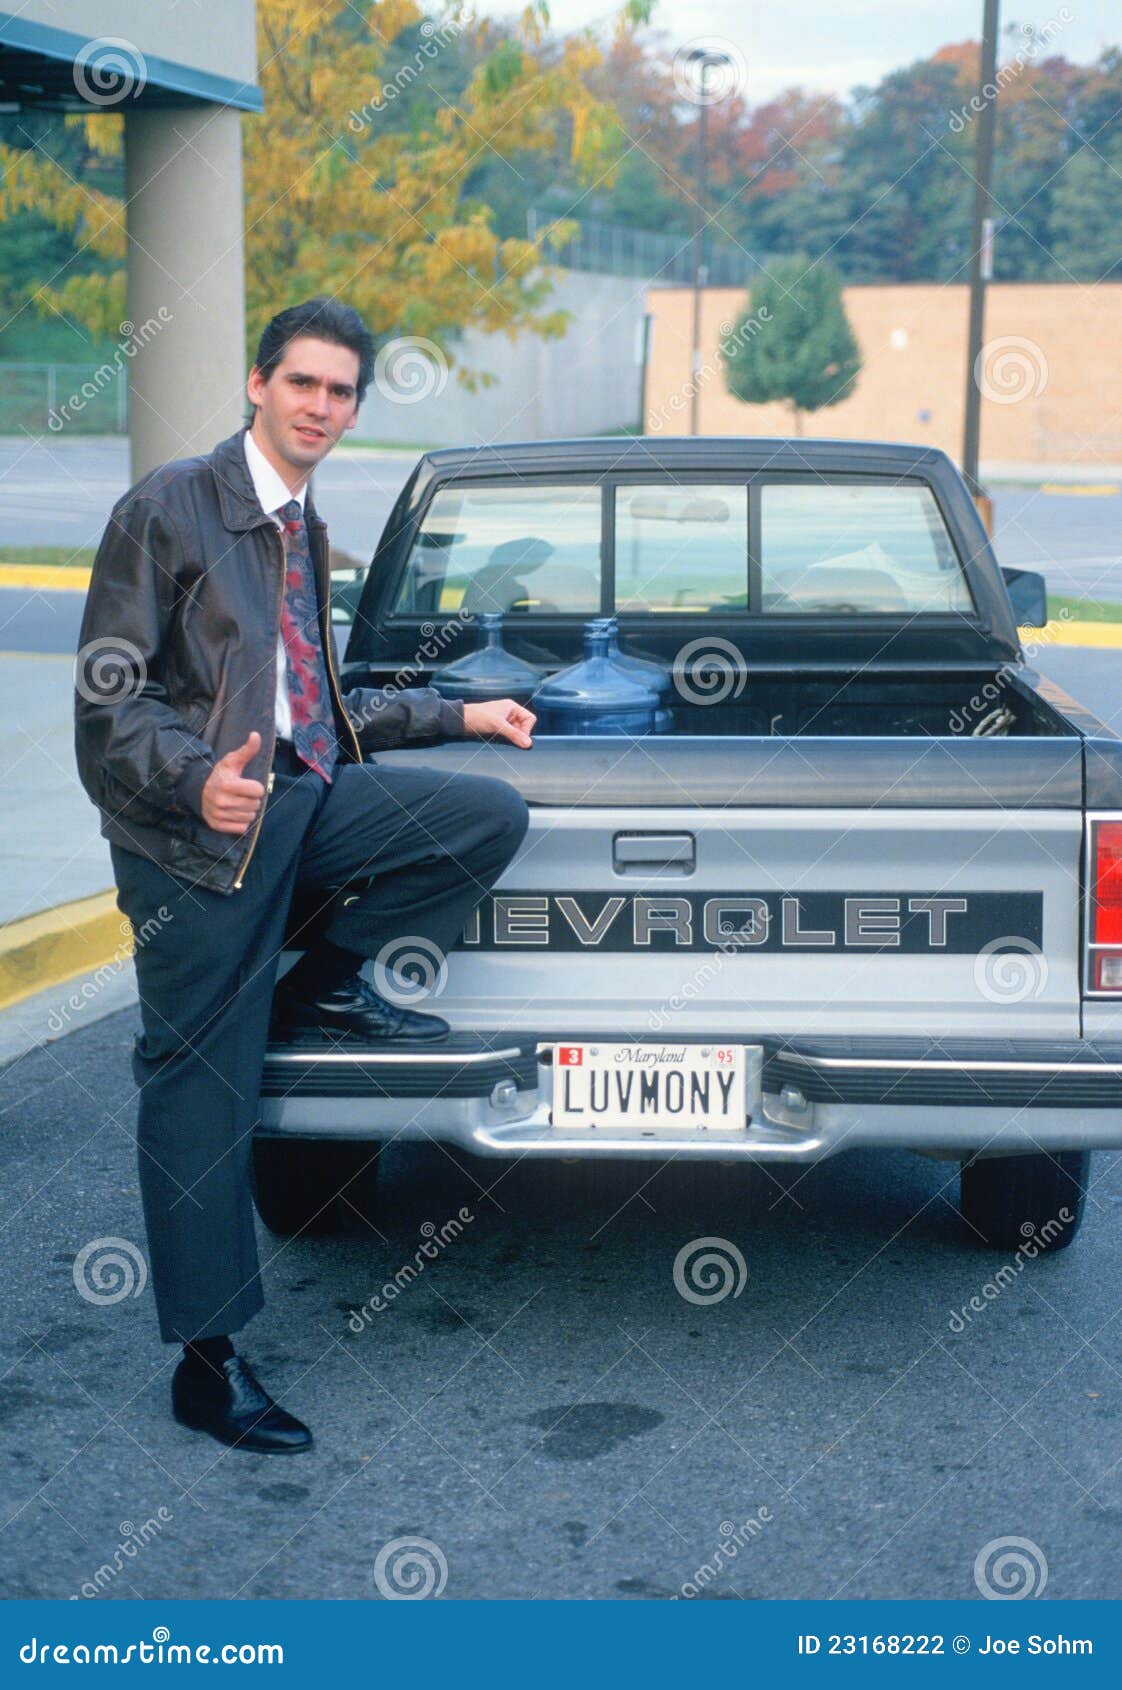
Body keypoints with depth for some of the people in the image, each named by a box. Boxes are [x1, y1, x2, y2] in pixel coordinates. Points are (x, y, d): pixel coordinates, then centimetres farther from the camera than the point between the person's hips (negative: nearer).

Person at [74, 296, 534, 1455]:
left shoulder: (307, 533, 17)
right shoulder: (169, 509, -5)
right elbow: (109, 695, -11)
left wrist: (455, 716, 20)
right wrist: (198, 781, -28)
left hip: (309, 797, 7)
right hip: (201, 829, -6)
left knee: (492, 815, -12)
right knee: (201, 1096, -2)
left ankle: (326, 984, 6)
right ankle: (206, 1362, 9)